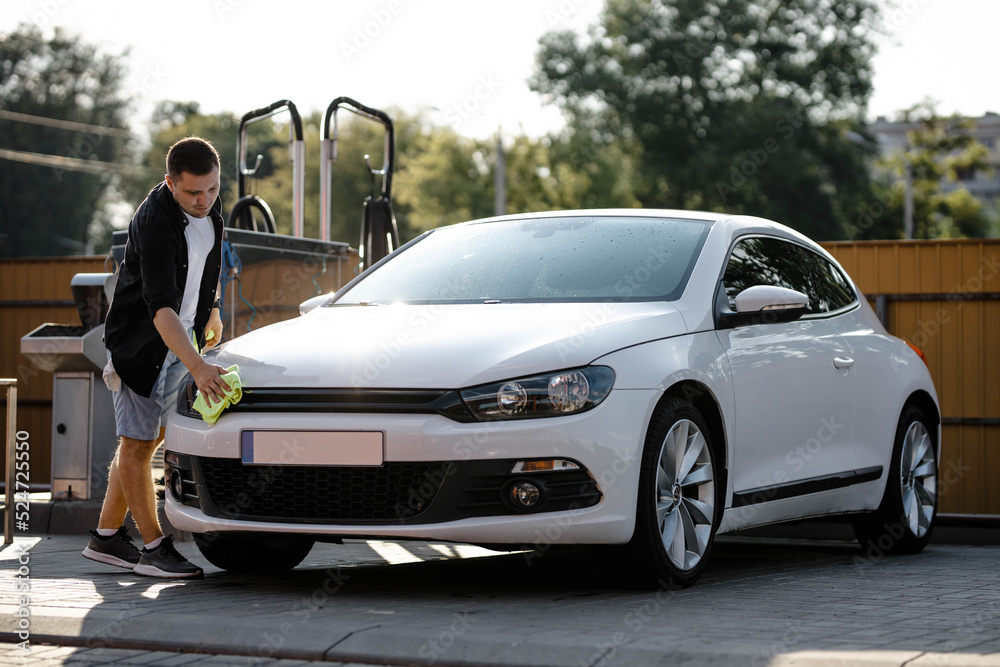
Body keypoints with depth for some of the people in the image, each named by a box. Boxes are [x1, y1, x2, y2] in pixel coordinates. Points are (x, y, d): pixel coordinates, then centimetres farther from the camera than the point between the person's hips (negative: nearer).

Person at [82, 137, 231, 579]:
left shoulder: (210, 205, -5)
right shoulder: (154, 222, -30)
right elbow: (160, 306, -39)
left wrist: (211, 310, 19)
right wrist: (196, 367, -49)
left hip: (183, 338, 8)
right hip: (141, 339, -8)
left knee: (149, 438, 10)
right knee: (138, 443, -4)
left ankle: (107, 537, 19)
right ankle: (153, 547, 2)